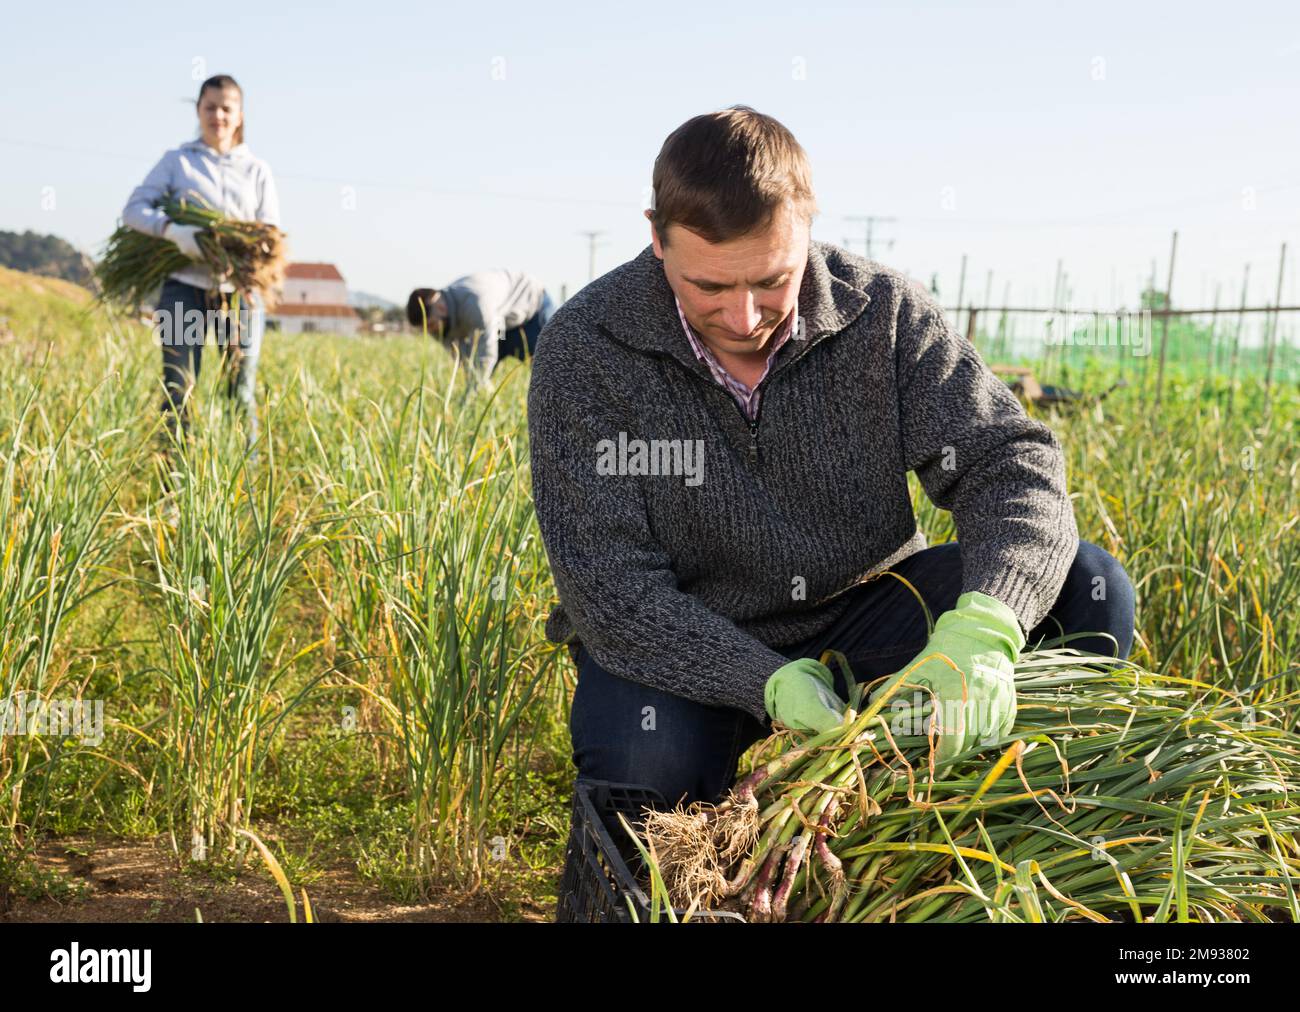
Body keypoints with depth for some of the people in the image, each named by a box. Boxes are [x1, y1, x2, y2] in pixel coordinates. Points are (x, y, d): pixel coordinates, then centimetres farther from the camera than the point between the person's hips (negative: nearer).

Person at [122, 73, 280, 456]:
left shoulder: (257, 170, 15)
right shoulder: (177, 161, 10)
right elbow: (134, 208, -1)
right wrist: (174, 231, -21)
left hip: (242, 292, 1)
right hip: (186, 288, -1)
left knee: (242, 394, 1)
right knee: (178, 392, -6)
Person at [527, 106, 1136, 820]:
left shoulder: (883, 313, -11)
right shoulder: (586, 351, -18)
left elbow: (1011, 460, -18)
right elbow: (613, 592, -22)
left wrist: (982, 625, -40)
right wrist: (770, 683, -37)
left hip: (858, 615, 3)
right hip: (684, 651, -2)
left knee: (1086, 586, -17)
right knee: (646, 762, -37)